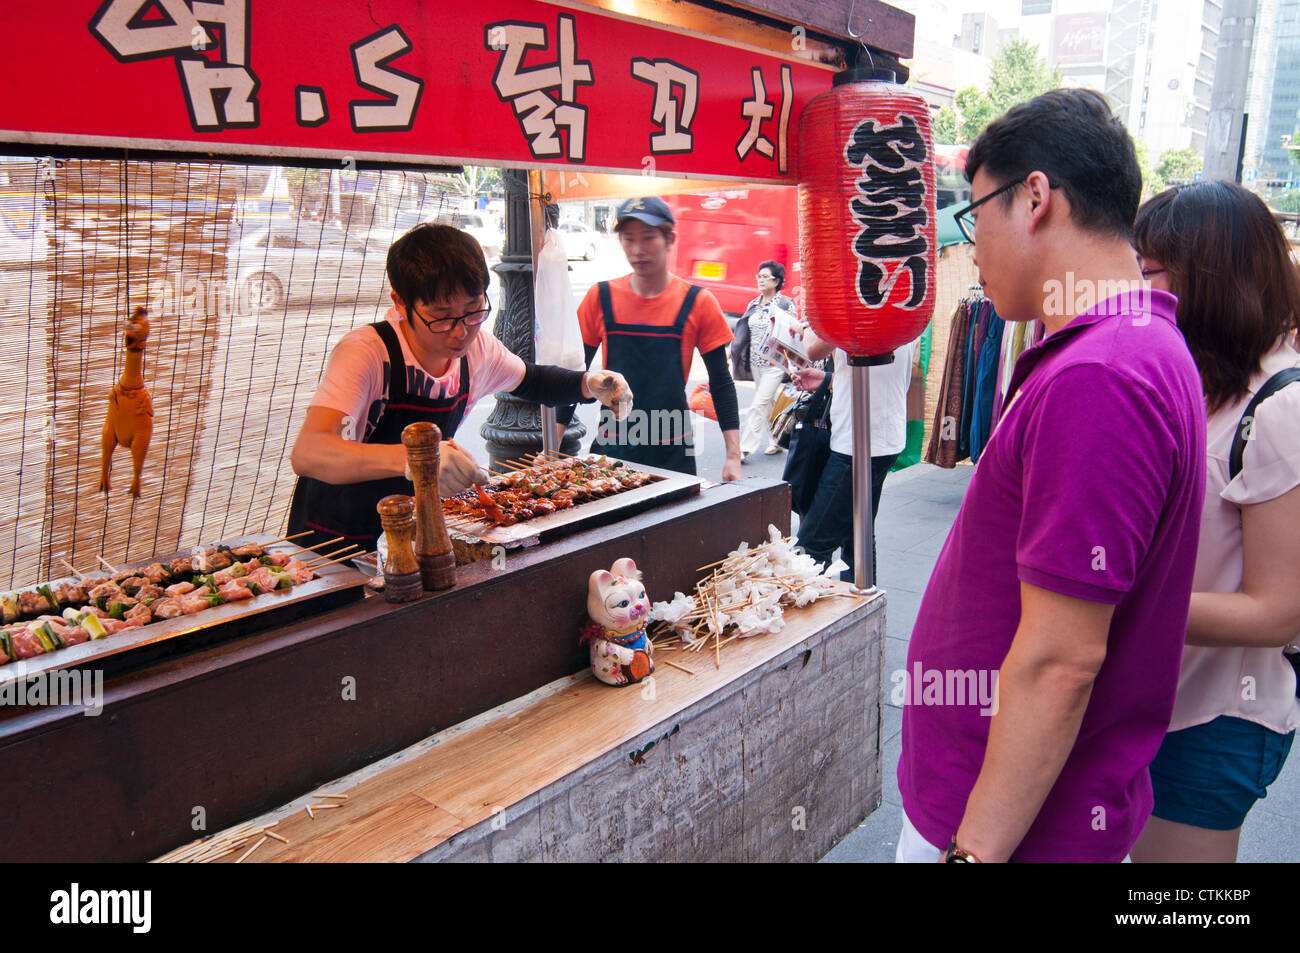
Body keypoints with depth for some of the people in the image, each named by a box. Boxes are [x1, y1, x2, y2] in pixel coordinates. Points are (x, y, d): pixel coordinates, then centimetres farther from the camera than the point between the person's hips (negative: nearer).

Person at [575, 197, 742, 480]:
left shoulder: (697, 303, -3)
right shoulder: (600, 297, 1)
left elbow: (721, 382, 1)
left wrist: (733, 456, -7)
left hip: (673, 452, -1)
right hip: (610, 448, 1)